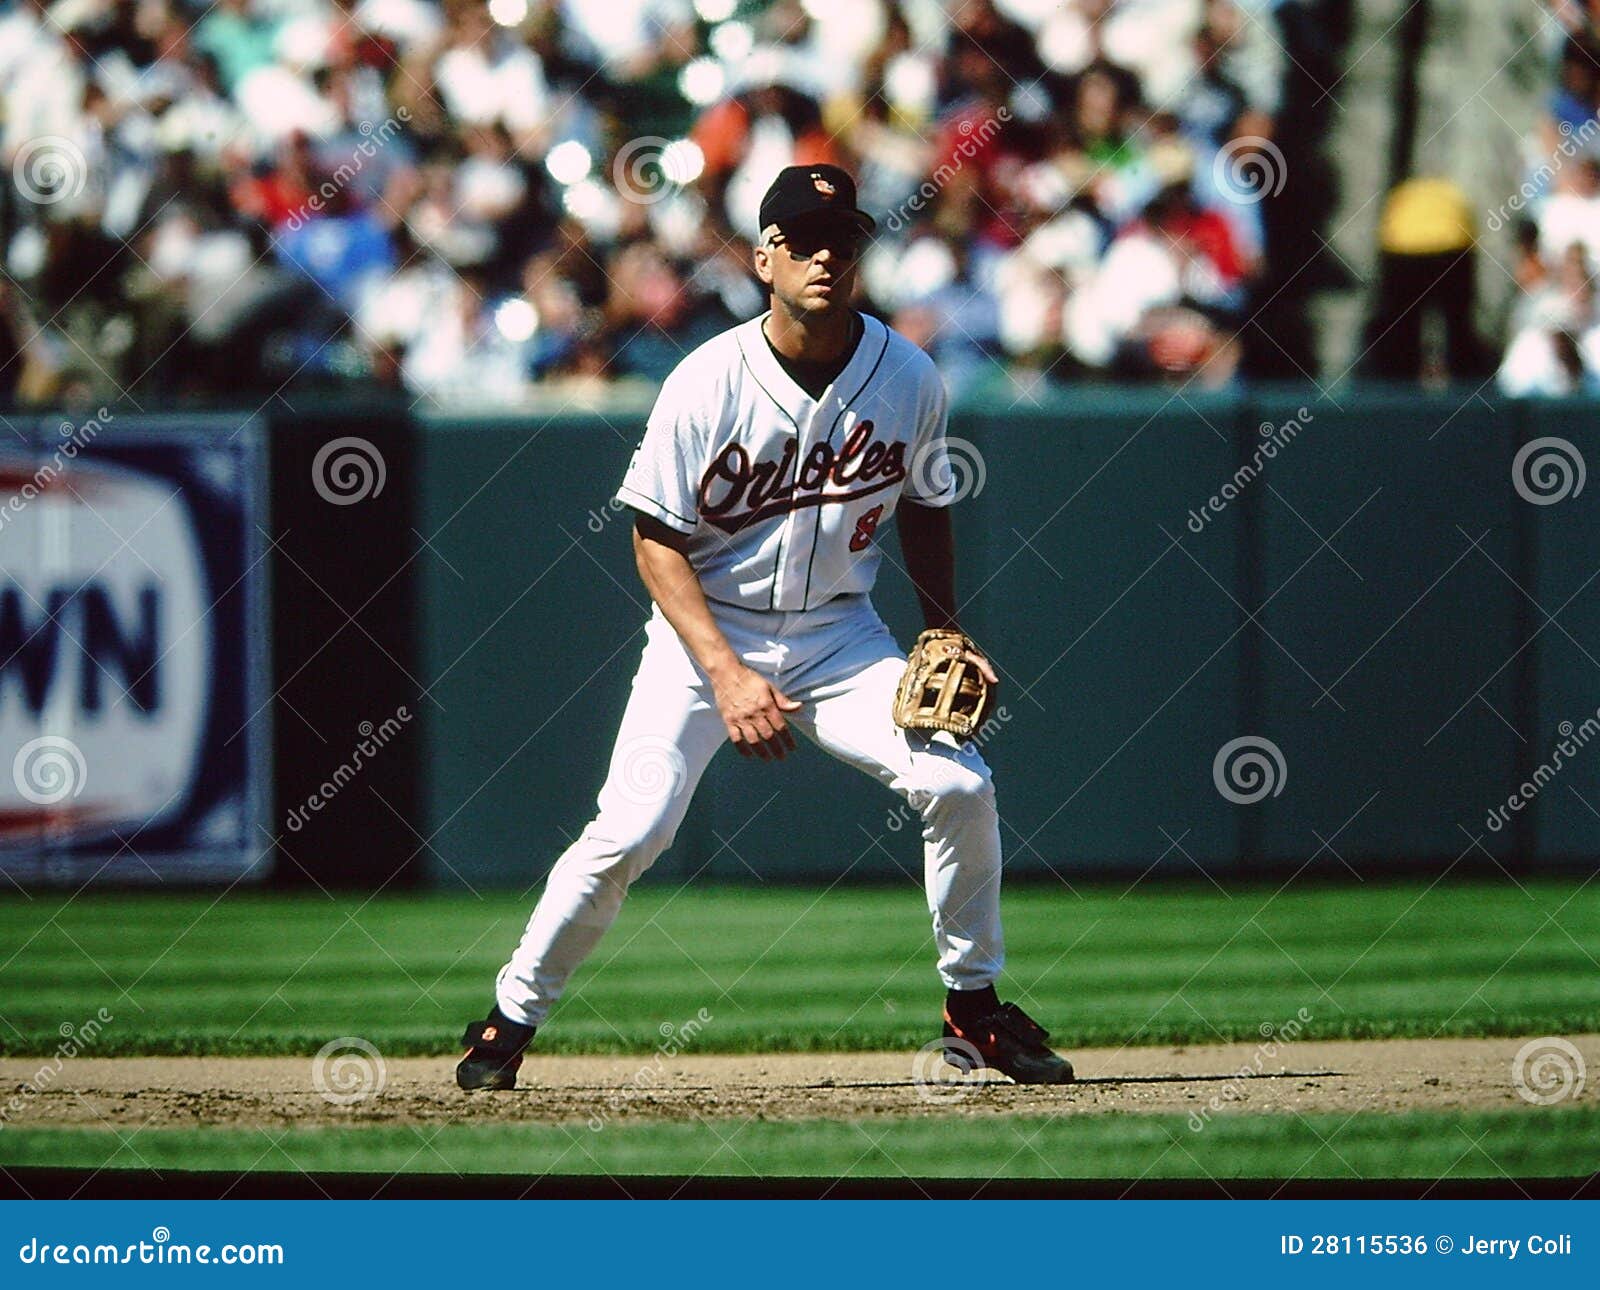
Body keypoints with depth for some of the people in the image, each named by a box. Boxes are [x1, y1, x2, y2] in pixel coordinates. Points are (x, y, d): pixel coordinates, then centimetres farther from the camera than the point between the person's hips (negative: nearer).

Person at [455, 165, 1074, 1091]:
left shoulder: (909, 378, -6)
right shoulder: (707, 385, -17)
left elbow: (925, 511, 11)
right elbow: (657, 541, -13)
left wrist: (949, 636, 0)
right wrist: (727, 674, -23)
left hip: (838, 634, 3)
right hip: (705, 633, -3)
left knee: (960, 785, -15)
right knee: (628, 834, -15)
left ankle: (975, 1008, 5)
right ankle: (512, 1020, 5)